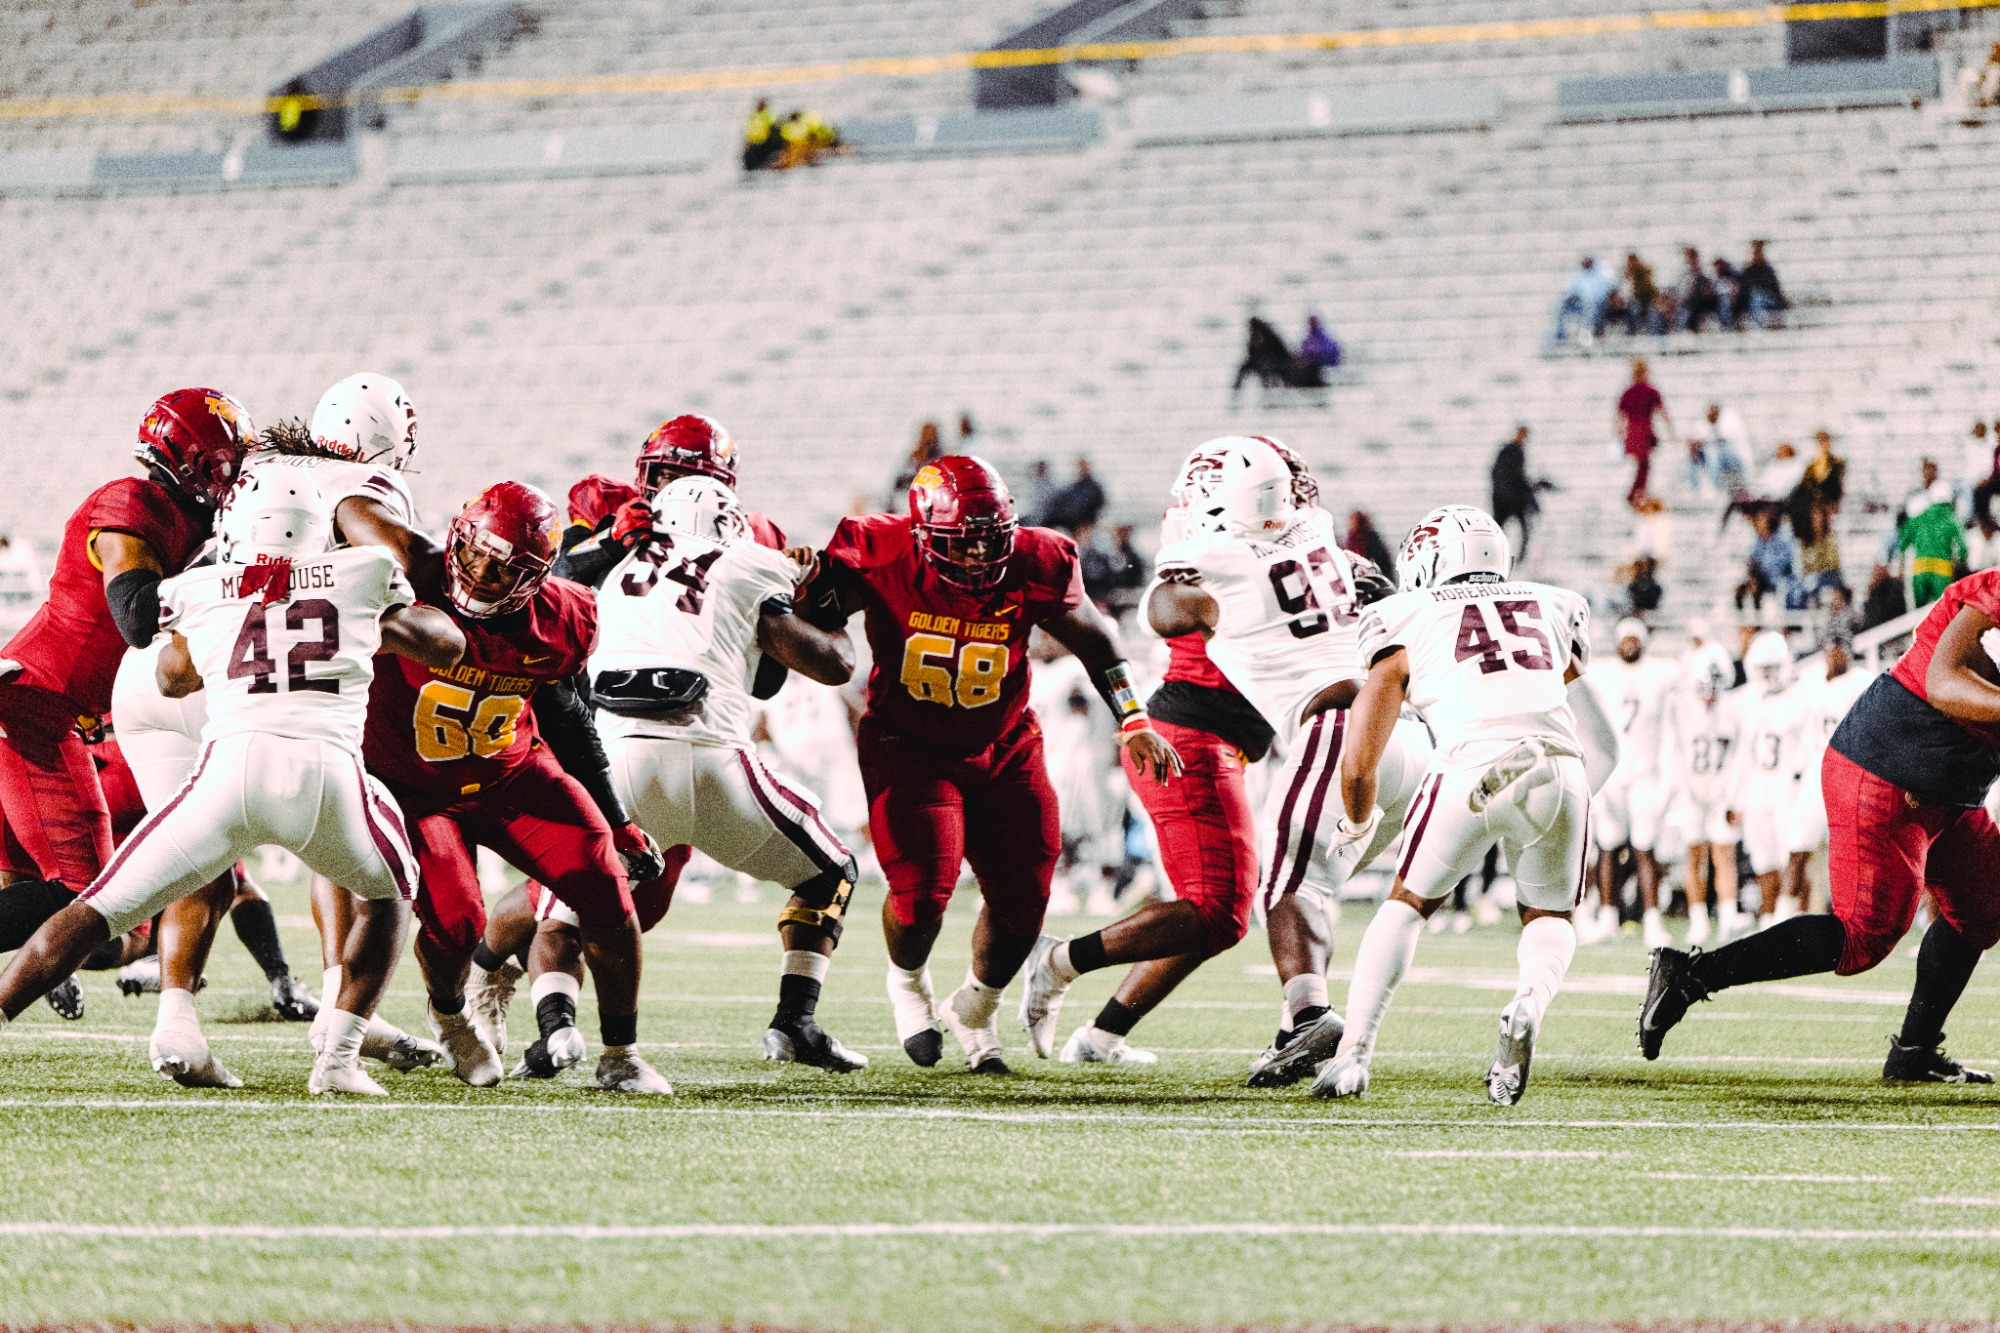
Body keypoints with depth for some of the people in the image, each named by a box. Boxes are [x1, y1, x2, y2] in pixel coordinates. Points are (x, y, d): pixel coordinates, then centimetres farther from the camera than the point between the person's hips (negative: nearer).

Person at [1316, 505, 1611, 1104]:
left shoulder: (1406, 626, 19)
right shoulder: (1553, 609, 27)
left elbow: (1358, 766, 20)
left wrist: (1356, 824, 41)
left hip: (1473, 767, -2)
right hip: (1560, 769, 2)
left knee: (1407, 904, 21)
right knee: (1548, 916, 23)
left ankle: (1353, 1054, 8)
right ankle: (1532, 1001, -9)